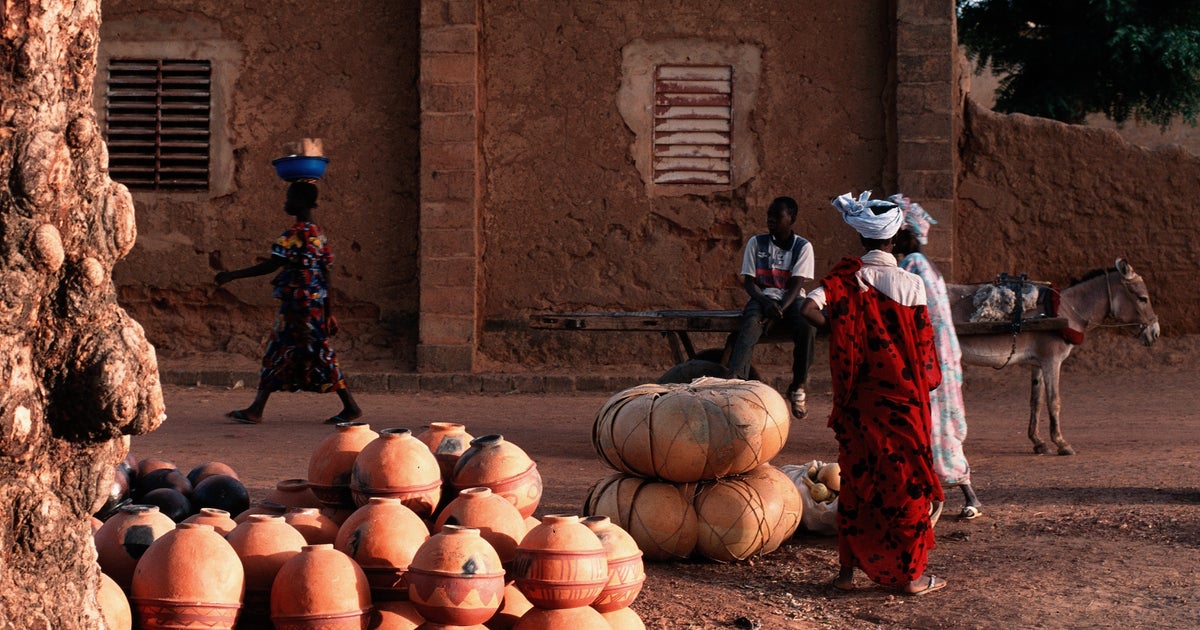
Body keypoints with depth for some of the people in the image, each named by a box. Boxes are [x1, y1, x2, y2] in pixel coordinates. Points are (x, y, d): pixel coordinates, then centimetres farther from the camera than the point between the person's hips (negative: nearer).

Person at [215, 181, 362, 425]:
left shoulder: (296, 234, -15)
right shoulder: (317, 234, 12)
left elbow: (271, 266, -19)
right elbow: (325, 274, 13)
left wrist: (232, 275, -15)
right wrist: (328, 312, 16)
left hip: (299, 305, -9)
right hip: (315, 303, 9)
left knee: (319, 354, -4)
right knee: (278, 353, 10)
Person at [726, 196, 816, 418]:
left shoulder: (803, 247, 2)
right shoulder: (756, 243, 6)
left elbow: (797, 284, -6)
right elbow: (749, 281, 3)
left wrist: (780, 311, -22)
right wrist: (765, 303, -17)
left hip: (791, 300, 0)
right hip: (763, 298, 0)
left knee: (806, 327, -33)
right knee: (750, 324, -34)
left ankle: (798, 387, -18)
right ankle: (735, 379, -55)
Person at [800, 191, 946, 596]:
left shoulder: (847, 276, -5)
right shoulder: (910, 284, -6)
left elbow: (810, 308, -19)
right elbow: (922, 348, -3)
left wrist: (838, 330, 0)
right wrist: (924, 388, 10)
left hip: (858, 401, 1)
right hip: (902, 399, -1)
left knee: (856, 477, 12)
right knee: (905, 479, 5)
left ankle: (848, 569, 15)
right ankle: (910, 574, 8)